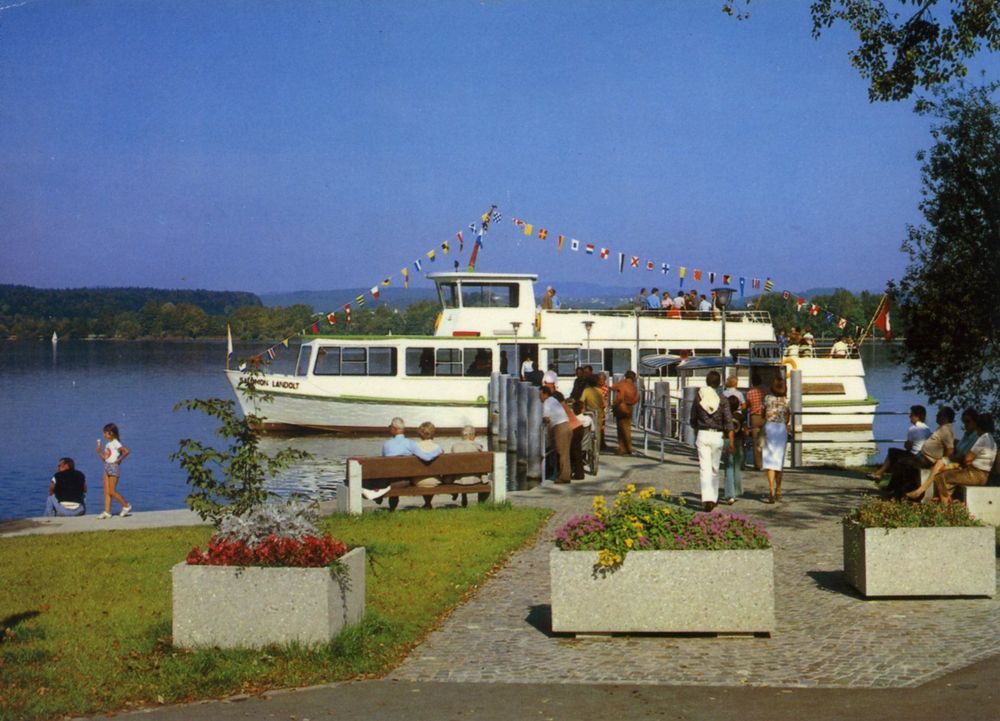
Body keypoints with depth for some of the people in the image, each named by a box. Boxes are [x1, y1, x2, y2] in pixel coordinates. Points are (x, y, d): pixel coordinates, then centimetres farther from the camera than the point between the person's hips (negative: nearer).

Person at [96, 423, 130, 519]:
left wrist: (119, 460, -18)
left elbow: (126, 451, -26)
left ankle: (126, 506, 8)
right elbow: (104, 458, 15)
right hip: (107, 467, 9)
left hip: (114, 467, -9)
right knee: (106, 491, 4)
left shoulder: (115, 443, -12)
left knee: (112, 491, -6)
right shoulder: (108, 444, 14)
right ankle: (107, 512, 4)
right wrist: (99, 451, 4)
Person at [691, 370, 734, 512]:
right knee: (714, 468, 16)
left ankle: (708, 499, -18)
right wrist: (731, 442, -4)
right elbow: (728, 423, -7)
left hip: (702, 435, -1)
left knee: (705, 469, -4)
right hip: (717, 436, 1)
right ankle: (714, 498, 25)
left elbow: (693, 420, 8)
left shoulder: (699, 398, 0)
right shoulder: (722, 400, -4)